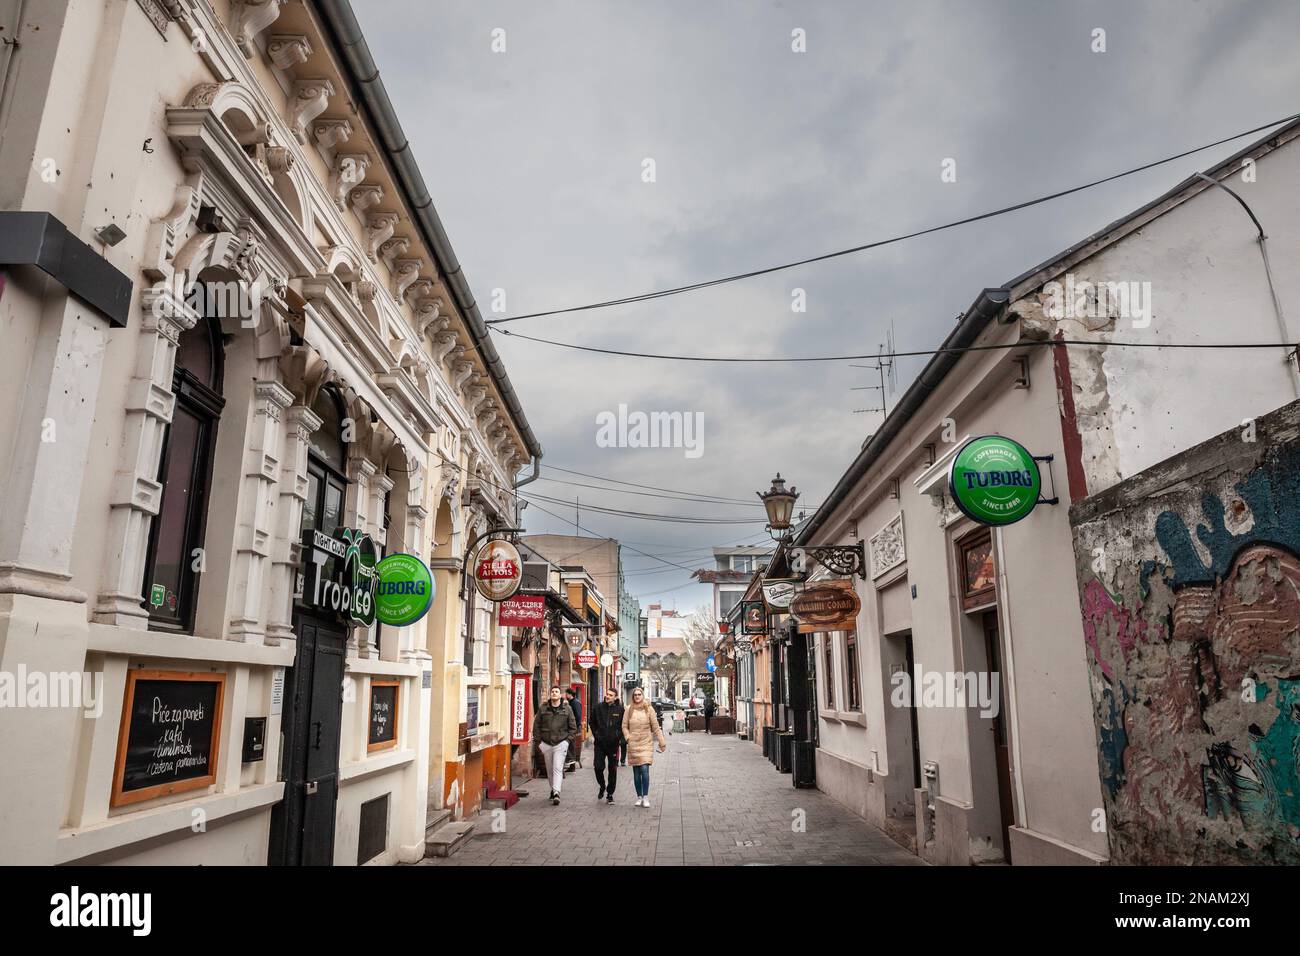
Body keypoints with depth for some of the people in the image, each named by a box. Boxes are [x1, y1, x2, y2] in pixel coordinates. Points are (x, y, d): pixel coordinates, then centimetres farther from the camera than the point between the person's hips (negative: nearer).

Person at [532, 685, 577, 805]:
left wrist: (567, 739, -3)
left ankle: (556, 793, -17)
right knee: (550, 769, 12)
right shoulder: (543, 708, 2)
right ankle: (553, 789, 28)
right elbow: (536, 725, 8)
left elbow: (573, 727, 6)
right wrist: (538, 741, 3)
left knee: (558, 768, -12)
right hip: (546, 743, 3)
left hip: (561, 743, -2)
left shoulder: (567, 709, 0)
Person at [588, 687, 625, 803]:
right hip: (600, 743, 1)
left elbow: (624, 725, 6)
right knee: (598, 767, -2)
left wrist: (618, 736, -4)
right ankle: (602, 787, 26)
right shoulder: (598, 707, 1)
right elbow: (591, 722, 14)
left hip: (613, 744, -1)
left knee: (613, 770, 5)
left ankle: (610, 794, 19)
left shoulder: (620, 709, -3)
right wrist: (595, 734, 6)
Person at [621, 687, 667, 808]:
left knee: (644, 769, -13)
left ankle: (646, 797, -5)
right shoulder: (628, 710, 5)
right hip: (633, 745, 2)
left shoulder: (649, 709, 2)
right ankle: (639, 797, 17)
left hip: (646, 744, -2)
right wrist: (628, 738, -6)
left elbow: (655, 727, 3)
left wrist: (662, 742, 2)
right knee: (636, 773, 5)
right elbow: (624, 726, 8)